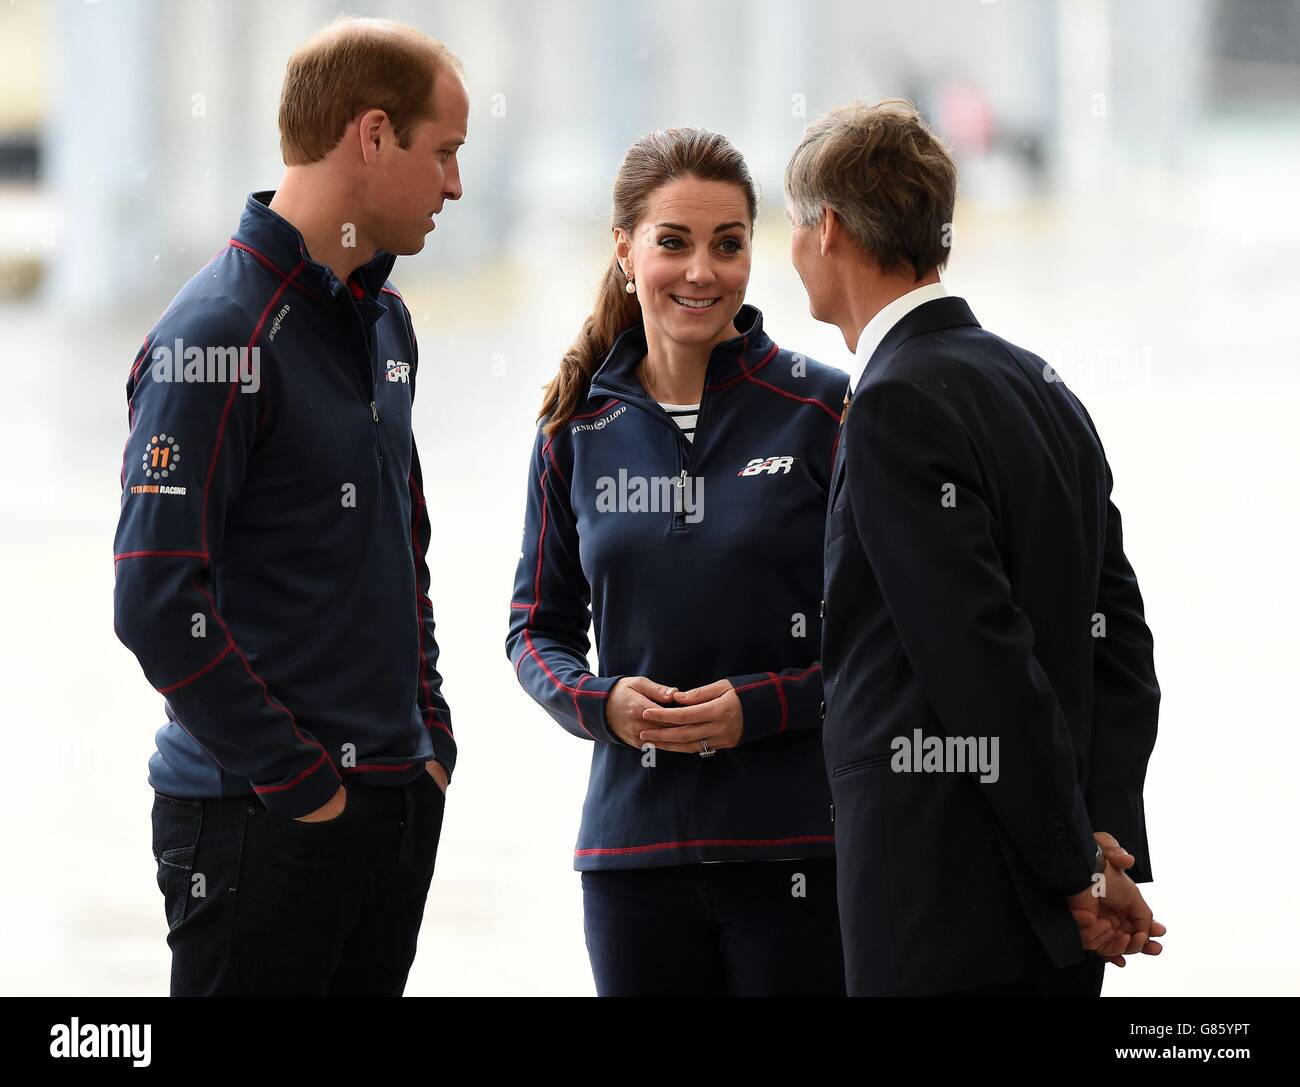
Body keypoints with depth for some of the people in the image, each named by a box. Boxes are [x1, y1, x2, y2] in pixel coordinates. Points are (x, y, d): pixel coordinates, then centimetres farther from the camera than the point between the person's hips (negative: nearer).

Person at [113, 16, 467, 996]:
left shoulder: (384, 320, 13)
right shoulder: (219, 337, -15)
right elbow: (156, 600, -19)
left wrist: (430, 731, 13)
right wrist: (295, 777, -17)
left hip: (400, 802, 8)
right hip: (262, 822, -8)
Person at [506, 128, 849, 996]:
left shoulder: (824, 411, -2)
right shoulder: (579, 432, 8)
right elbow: (537, 627, 14)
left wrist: (763, 705, -14)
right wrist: (600, 702, -7)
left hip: (798, 849, -3)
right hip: (635, 844, 3)